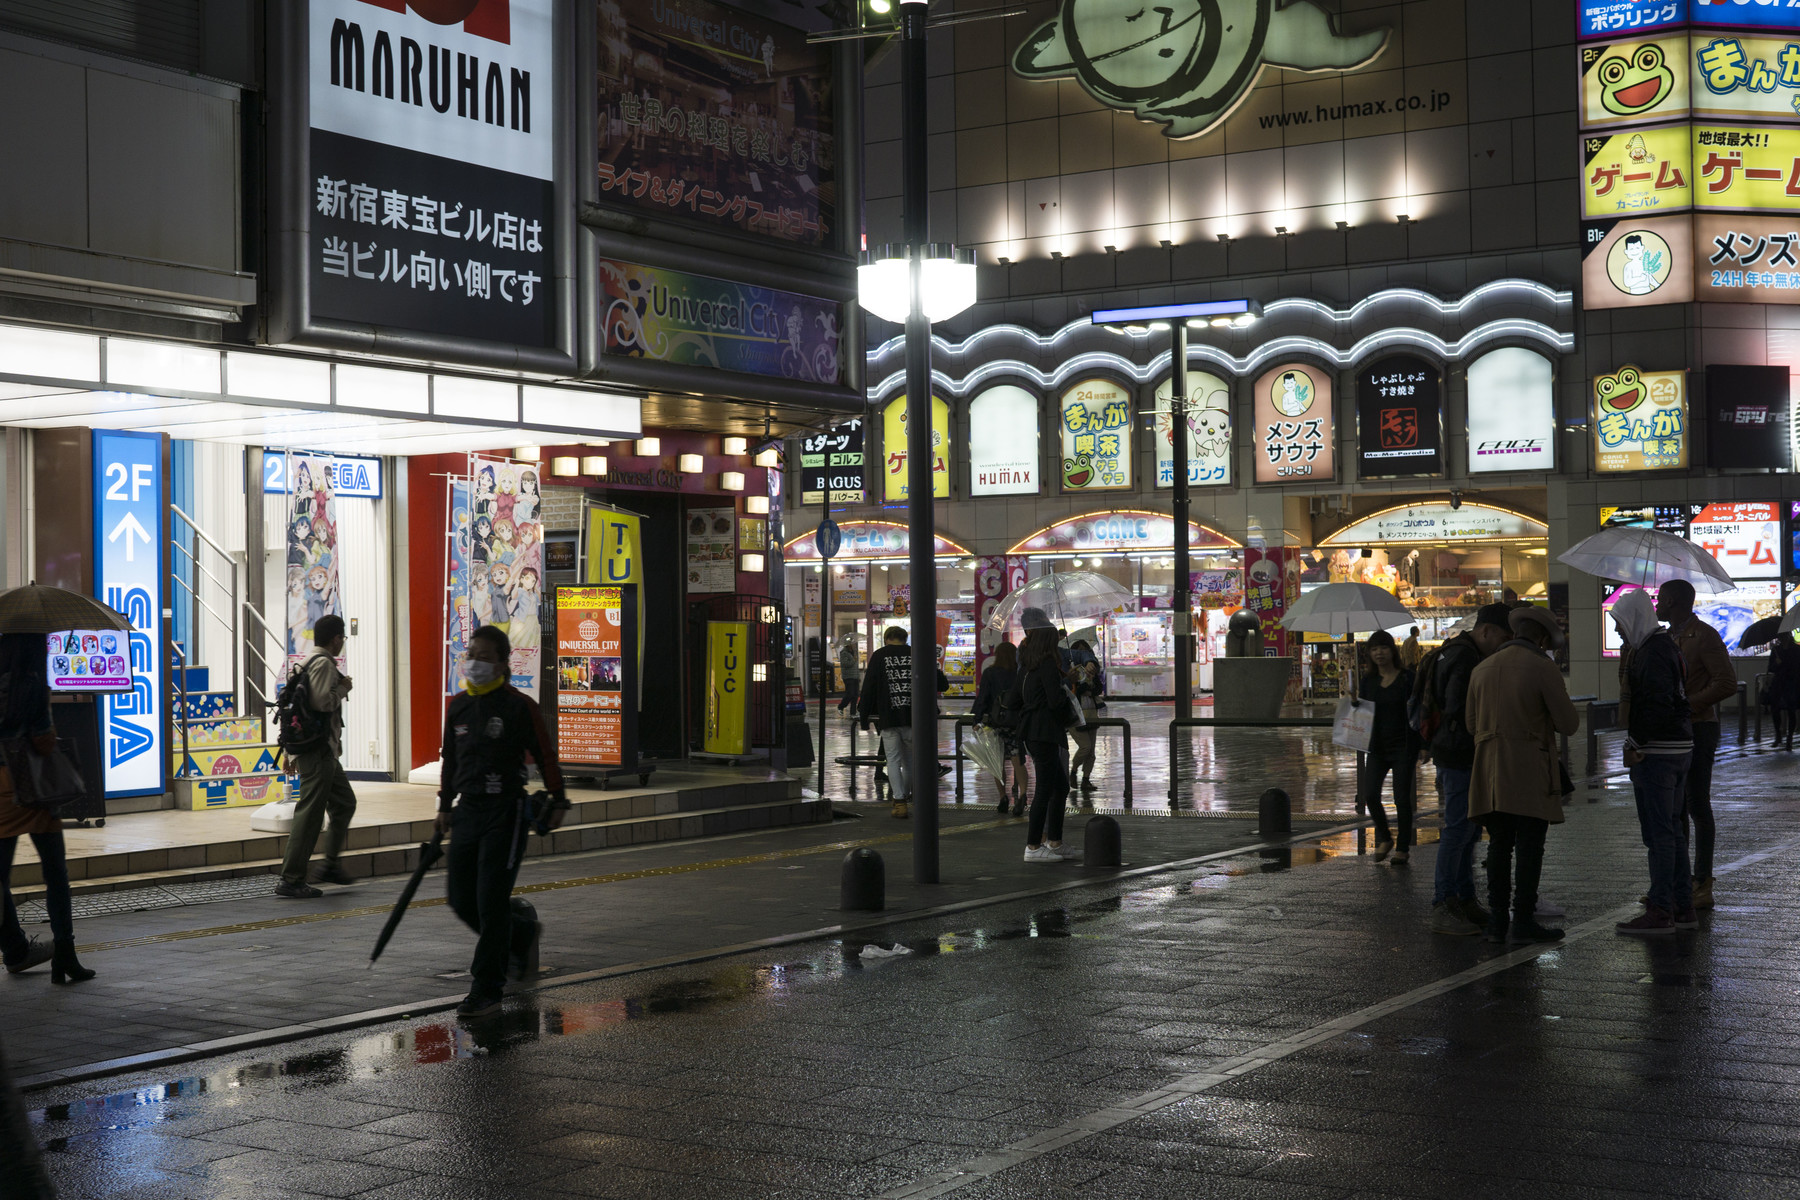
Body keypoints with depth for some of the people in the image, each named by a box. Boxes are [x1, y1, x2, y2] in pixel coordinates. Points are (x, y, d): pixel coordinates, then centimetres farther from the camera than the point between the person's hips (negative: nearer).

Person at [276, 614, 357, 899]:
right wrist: (343, 687, -7)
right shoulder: (323, 664, -12)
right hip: (319, 751, -11)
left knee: (344, 803, 19)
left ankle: (331, 865, 24)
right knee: (310, 814, -10)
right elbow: (321, 702, -25)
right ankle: (291, 880, -10)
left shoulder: (306, 663, 18)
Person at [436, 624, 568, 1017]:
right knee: (461, 900, 7)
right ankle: (523, 934, 34)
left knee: (491, 900, -8)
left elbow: (545, 756, -4)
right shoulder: (458, 707, 9)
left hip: (506, 812, -6)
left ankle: (487, 988, 0)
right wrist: (445, 805, 21)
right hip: (468, 811, 6)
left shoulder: (519, 706, -8)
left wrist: (557, 801, -2)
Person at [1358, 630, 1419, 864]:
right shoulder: (1369, 680, 8)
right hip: (1377, 746, 4)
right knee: (1370, 795, -6)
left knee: (1401, 799, -1)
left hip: (1402, 746, -4)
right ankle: (1384, 838, 17)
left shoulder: (1406, 678, -5)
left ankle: (1402, 848, 12)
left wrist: (1419, 748, -13)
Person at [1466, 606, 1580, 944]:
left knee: (1500, 845, 9)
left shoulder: (1481, 669, 11)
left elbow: (1471, 725, 16)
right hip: (1529, 773, -5)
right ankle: (1523, 920, -3)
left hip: (1490, 771, 5)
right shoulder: (1543, 668, -7)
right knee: (1529, 847, -2)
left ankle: (1497, 921, 8)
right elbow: (1567, 723, -6)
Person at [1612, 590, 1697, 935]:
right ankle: (1682, 907, 19)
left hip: (1657, 752, -11)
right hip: (1679, 748, 11)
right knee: (1672, 830, 14)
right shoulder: (1666, 646, 17)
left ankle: (1660, 911, -5)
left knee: (1659, 832, -7)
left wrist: (1635, 744, -18)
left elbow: (1658, 704, -25)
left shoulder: (1653, 653, -16)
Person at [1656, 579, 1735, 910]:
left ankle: (1702, 885, -2)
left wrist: (1686, 705, -20)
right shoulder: (1667, 638, 16)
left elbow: (1727, 683, -19)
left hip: (1698, 730, -9)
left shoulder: (1704, 636, -11)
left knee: (1698, 807, -6)